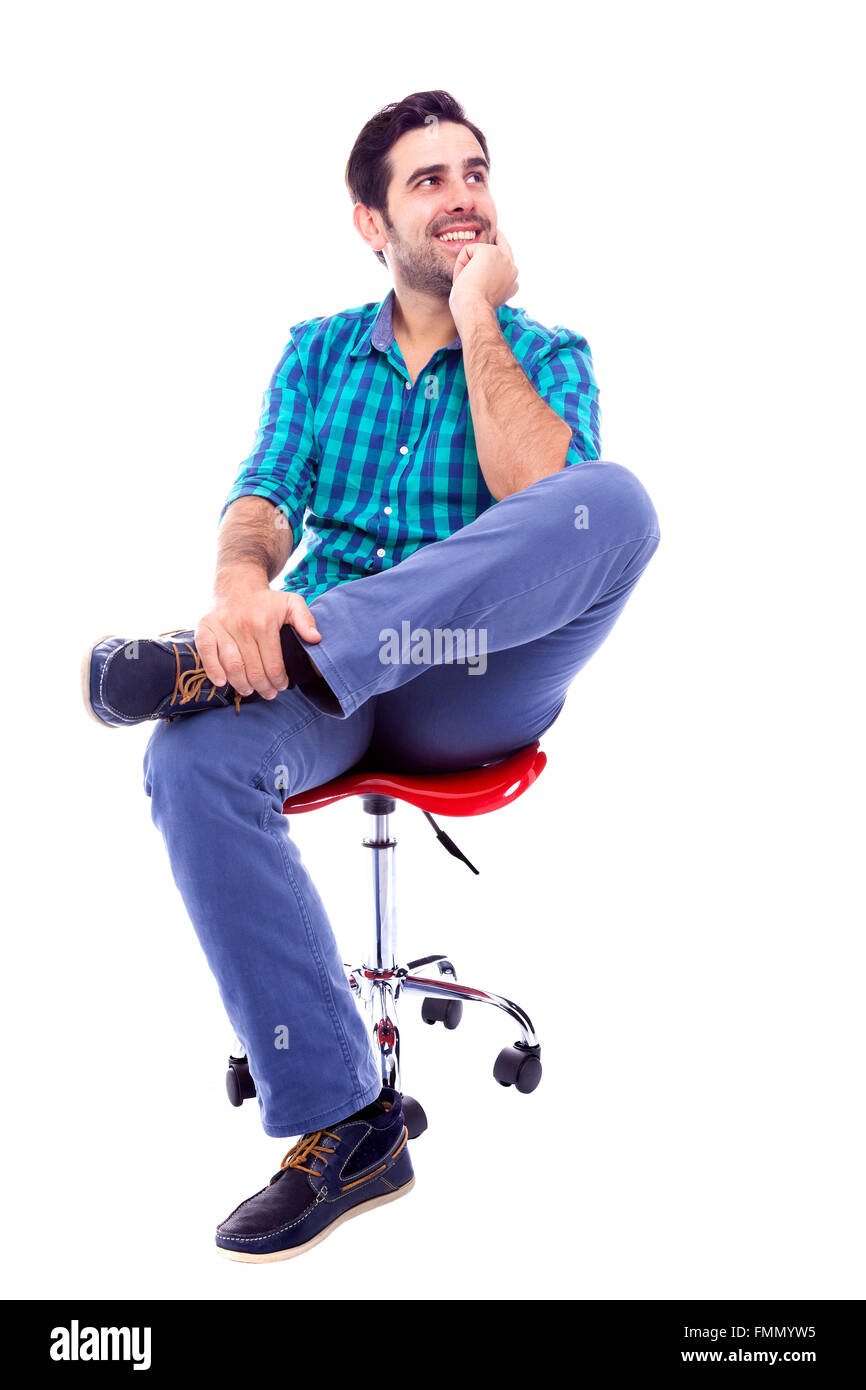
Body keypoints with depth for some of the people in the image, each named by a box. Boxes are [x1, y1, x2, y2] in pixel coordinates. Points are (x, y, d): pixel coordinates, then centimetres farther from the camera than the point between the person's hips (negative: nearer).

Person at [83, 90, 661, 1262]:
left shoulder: (548, 357, 9)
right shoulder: (319, 352, 17)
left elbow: (545, 508, -12)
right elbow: (266, 498, 1)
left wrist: (477, 321, -7)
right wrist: (242, 580, -23)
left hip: (478, 686, -1)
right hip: (328, 681, 2)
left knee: (614, 505, -30)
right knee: (192, 762, -32)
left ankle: (220, 664, -33)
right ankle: (343, 1123, -22)